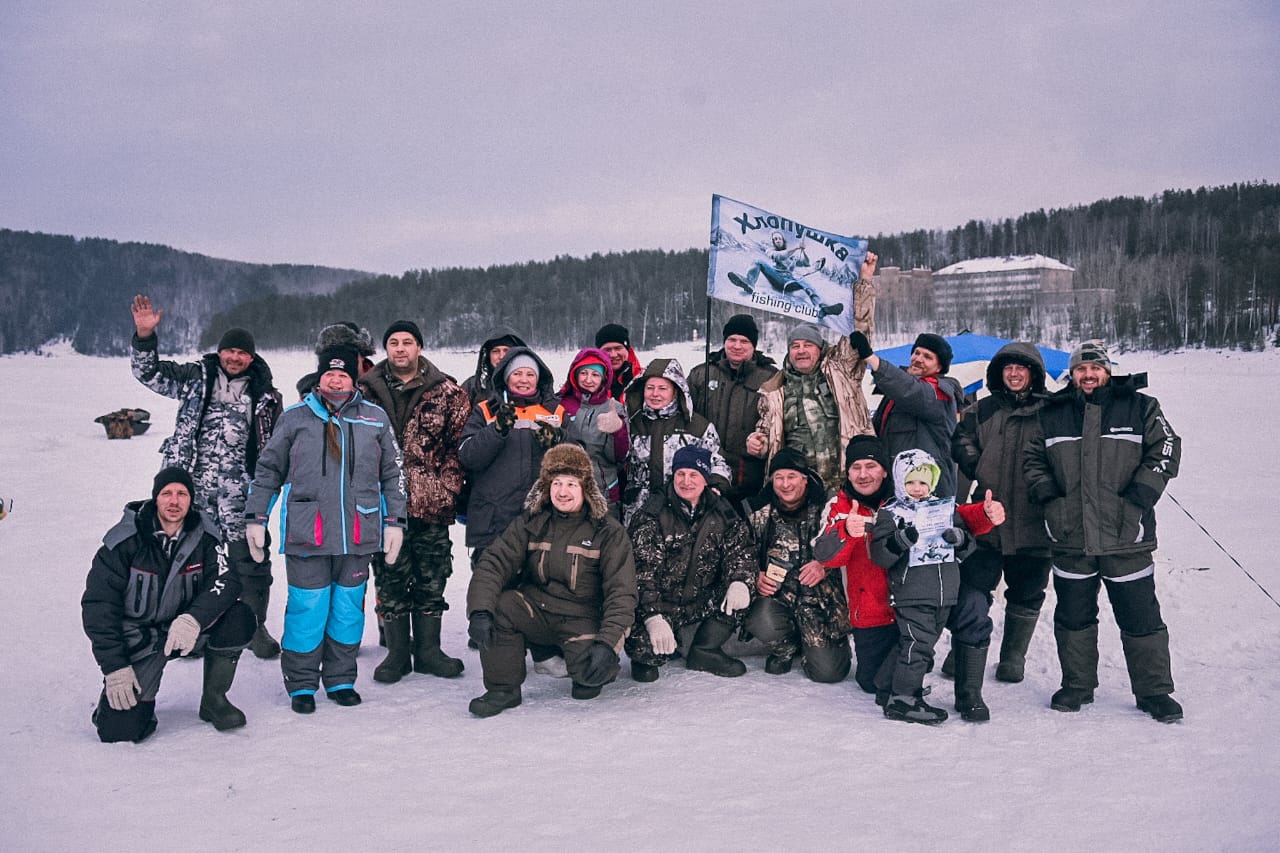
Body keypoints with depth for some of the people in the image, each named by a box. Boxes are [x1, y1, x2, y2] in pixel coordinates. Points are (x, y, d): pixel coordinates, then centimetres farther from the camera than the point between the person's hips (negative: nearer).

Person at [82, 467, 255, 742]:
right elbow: (98, 604, -11)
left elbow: (226, 580, -17)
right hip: (136, 639, -3)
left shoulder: (203, 536, -6)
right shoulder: (126, 541, -14)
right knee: (119, 730, -17)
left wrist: (193, 618, -36)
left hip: (184, 627, 3)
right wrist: (114, 666, -16)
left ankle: (213, 700, -3)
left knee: (239, 618, -24)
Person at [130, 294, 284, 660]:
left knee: (250, 559, -1)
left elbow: (277, 442, 17)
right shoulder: (196, 377, 8)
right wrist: (145, 336, -12)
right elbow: (149, 372, 3)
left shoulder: (264, 395, 8)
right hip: (194, 485, 0)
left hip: (239, 491, 0)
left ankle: (254, 627, 14)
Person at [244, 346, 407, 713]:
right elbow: (268, 470, 10)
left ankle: (341, 679, 23)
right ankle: (302, 683, 15)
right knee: (307, 606, 0)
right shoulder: (295, 417, 4)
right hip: (306, 533, -2)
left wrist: (394, 522, 9)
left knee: (349, 606, 9)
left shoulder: (376, 418, 9)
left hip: (358, 532, 2)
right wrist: (255, 518, 6)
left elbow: (392, 475, 13)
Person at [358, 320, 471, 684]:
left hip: (431, 504, 0)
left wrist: (448, 485, -6)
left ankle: (428, 649, 20)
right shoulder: (366, 391, 4)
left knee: (431, 579, 8)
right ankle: (397, 651, 18)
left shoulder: (447, 392, 2)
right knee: (390, 579, 6)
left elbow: (460, 442, 2)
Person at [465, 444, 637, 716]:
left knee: (591, 673, -28)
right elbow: (494, 562, -11)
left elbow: (621, 592, -13)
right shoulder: (530, 523, 0)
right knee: (499, 607, -27)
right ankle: (503, 689, -8)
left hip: (583, 619, -2)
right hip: (536, 609, 3)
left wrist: (607, 642, -26)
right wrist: (479, 611, -29)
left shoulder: (608, 531, -8)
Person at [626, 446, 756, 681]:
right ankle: (646, 658, 13)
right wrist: (653, 617, -27)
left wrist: (740, 581, -20)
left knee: (740, 594, -18)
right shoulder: (651, 514, -11)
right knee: (650, 649, -28)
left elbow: (740, 547, 3)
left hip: (701, 601, 4)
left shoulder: (721, 512, 4)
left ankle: (704, 651, 1)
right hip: (658, 604, -4)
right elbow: (642, 569, -17)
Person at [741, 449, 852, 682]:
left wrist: (824, 566, -20)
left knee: (828, 671, -12)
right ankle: (786, 648, 6)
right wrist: (756, 576, -5)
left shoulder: (826, 508, -3)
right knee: (762, 623, -33)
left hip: (820, 598, -1)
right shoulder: (760, 512, 5)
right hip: (775, 595, 2)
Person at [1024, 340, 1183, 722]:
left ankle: (1154, 691, 19)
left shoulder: (1140, 408, 3)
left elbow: (1165, 450, 1)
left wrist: (1139, 496, -9)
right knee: (1073, 616, 12)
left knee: (1141, 616, 4)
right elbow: (1033, 458, 15)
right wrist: (1047, 494, 0)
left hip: (1126, 535, -2)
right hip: (1070, 536, 2)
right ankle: (1077, 686, 27)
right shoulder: (1051, 414, 8)